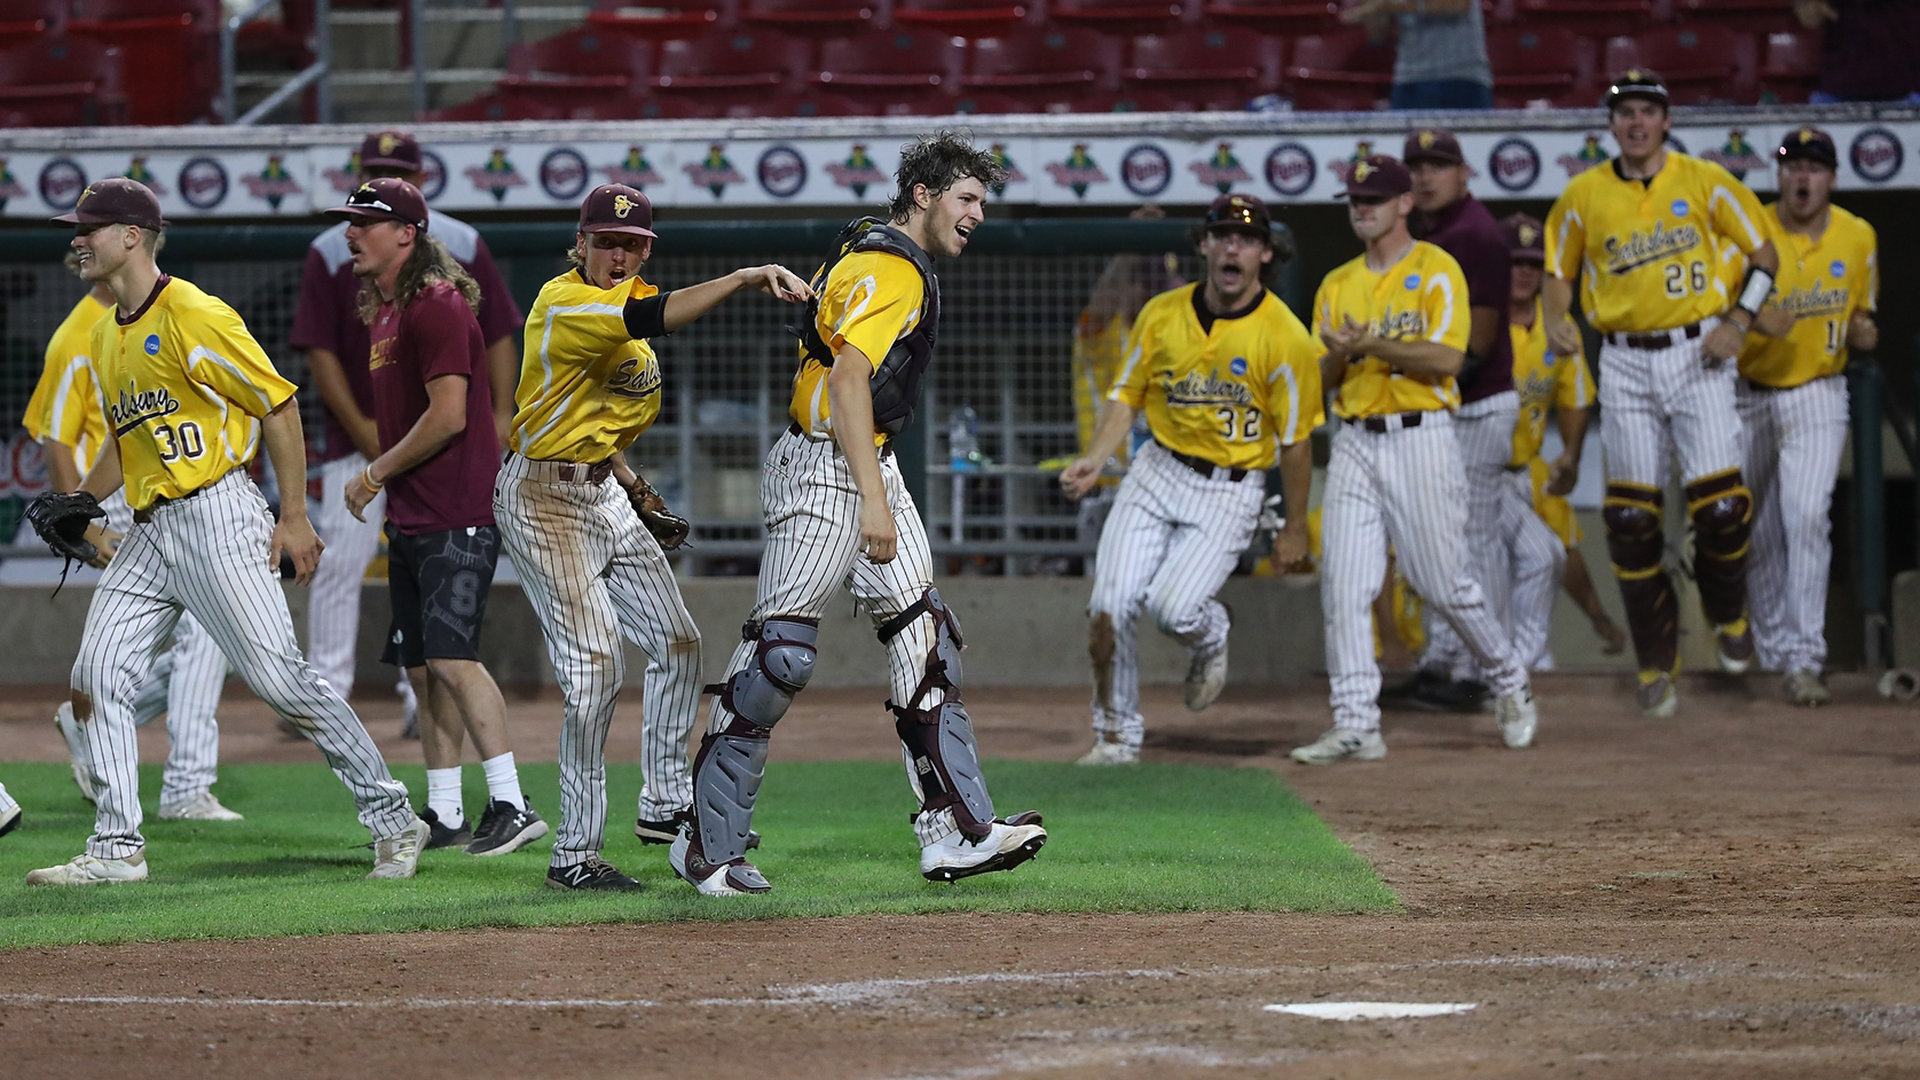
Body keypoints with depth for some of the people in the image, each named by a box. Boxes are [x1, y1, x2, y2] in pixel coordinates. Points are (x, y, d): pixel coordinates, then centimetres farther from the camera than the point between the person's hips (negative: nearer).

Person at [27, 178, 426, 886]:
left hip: (216, 516, -9)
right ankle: (117, 847, 6)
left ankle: (392, 820, 0)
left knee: (280, 680, -10)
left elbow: (278, 404, -11)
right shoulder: (106, 335, 16)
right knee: (96, 679, 0)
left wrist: (293, 518, -14)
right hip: (148, 532, 9)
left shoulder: (192, 316, -12)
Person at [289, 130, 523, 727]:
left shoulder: (462, 247, 1)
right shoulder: (331, 253, -3)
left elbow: (498, 333, 2)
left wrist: (501, 412, -9)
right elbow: (319, 349, -4)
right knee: (340, 559, -7)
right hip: (356, 432, -1)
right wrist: (358, 426, -12)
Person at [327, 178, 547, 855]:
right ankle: (444, 817, 17)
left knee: (451, 658, -19)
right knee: (422, 669, 11)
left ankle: (511, 807, -20)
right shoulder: (381, 310, 17)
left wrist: (376, 474, -11)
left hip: (457, 517, -10)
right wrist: (385, 488, 14)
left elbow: (448, 417, -19)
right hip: (409, 519, 10)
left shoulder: (438, 306, -14)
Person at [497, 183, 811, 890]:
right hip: (545, 495, -9)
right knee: (596, 665, -16)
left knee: (678, 646, 12)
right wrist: (746, 277, -42)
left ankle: (665, 805, 28)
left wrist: (626, 477, 16)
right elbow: (650, 319, -37)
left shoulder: (625, 296, 9)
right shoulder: (563, 303, -20)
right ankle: (574, 854, -12)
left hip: (604, 491, 9)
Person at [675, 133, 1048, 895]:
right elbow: (849, 379, -26)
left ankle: (957, 831, 2)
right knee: (781, 648, -9)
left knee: (923, 635, 5)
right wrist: (872, 502, -32)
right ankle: (707, 845, -4)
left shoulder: (882, 257, 16)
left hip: (868, 465, 11)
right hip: (825, 471, -11)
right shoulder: (887, 269, -16)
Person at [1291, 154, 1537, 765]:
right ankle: (1355, 726, -7)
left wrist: (1369, 343, -15)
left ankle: (1509, 683, 21)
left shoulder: (1435, 270, -2)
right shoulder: (1337, 286, 16)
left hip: (1420, 437, -5)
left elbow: (1446, 359, -14)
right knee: (1343, 586, -6)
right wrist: (1342, 353, -9)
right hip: (1354, 441, 5)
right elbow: (1322, 379, 13)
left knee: (1442, 582, -2)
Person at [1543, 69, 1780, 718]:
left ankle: (1727, 614, 20)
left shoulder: (1704, 182, 0)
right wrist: (1556, 321, -8)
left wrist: (1738, 321, -8)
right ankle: (1656, 664, 11)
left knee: (1720, 503, -11)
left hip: (1698, 354, -1)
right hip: (1625, 364, 1)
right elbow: (1558, 273, 13)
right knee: (1631, 517, -2)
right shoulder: (1584, 196, 4)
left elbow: (1764, 256, 6)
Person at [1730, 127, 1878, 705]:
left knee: (1807, 516, -19)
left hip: (1817, 396, -1)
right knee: (1757, 531, 10)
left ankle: (1804, 659, -21)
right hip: (1747, 397, 1)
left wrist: (1864, 331, -10)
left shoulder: (1859, 238, -1)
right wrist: (1755, 323, -30)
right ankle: (1771, 648, 28)